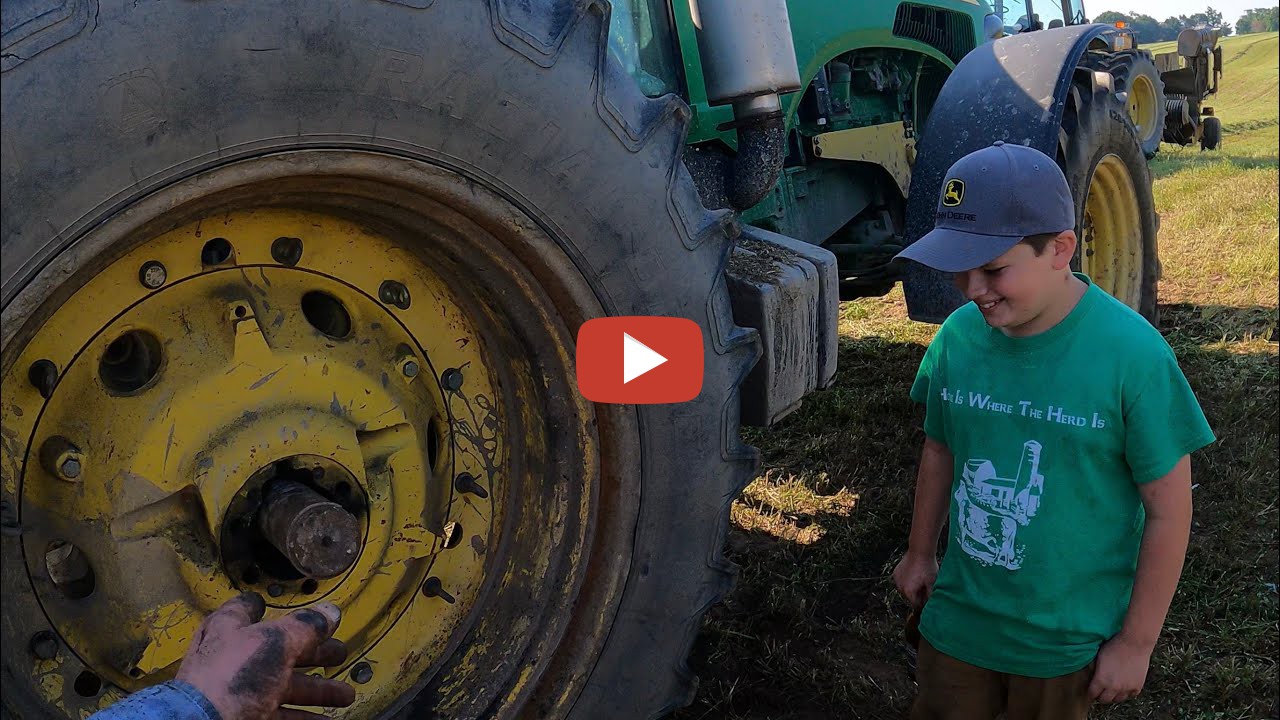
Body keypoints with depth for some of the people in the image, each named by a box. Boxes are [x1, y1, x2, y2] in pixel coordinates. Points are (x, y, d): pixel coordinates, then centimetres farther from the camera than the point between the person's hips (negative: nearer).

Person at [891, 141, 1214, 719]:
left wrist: (1136, 643, -9)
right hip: (958, 619, 3)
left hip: (1067, 639, -3)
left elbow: (1168, 509, -14)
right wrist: (920, 553, 16)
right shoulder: (958, 335, -11)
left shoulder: (1132, 355, -22)